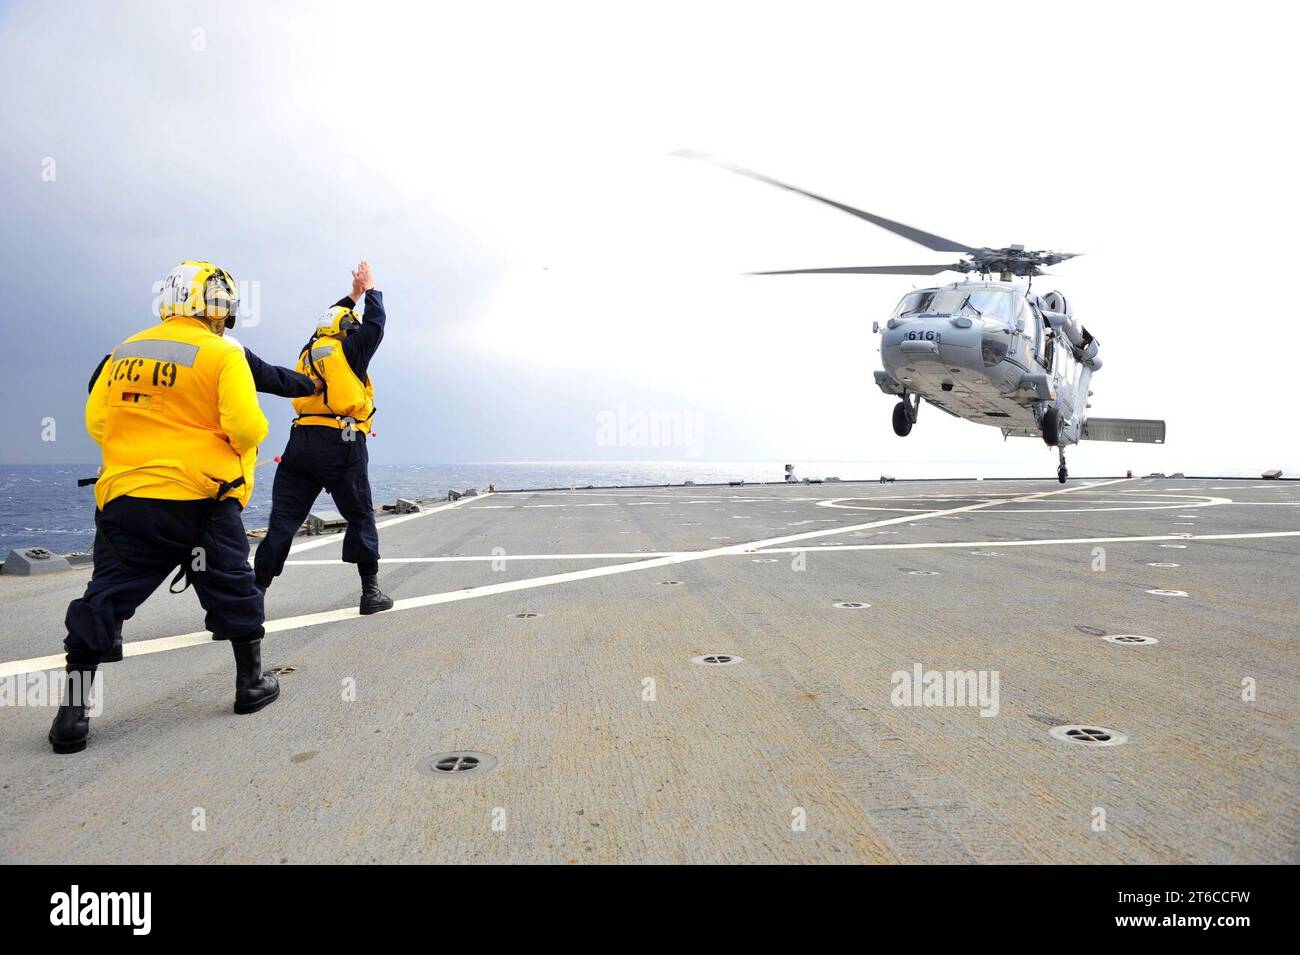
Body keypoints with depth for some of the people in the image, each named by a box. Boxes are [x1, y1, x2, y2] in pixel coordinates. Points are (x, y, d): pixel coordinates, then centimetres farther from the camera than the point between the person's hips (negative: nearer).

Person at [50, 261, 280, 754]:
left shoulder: (124, 352, 10)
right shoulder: (223, 355, -6)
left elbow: (96, 420, 11)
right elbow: (246, 427, -15)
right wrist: (245, 445, 7)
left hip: (124, 496, 4)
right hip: (200, 497, -4)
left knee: (106, 597, 9)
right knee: (232, 590, 13)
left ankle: (73, 713, 8)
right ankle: (251, 682, 23)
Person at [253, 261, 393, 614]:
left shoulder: (309, 351, 19)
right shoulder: (350, 351, 3)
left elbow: (329, 322, 38)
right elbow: (375, 322, 16)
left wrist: (352, 295, 45)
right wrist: (370, 289, 30)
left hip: (300, 442, 5)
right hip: (341, 443, -5)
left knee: (282, 522, 4)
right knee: (360, 518, 5)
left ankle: (255, 593, 2)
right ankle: (370, 591, 4)